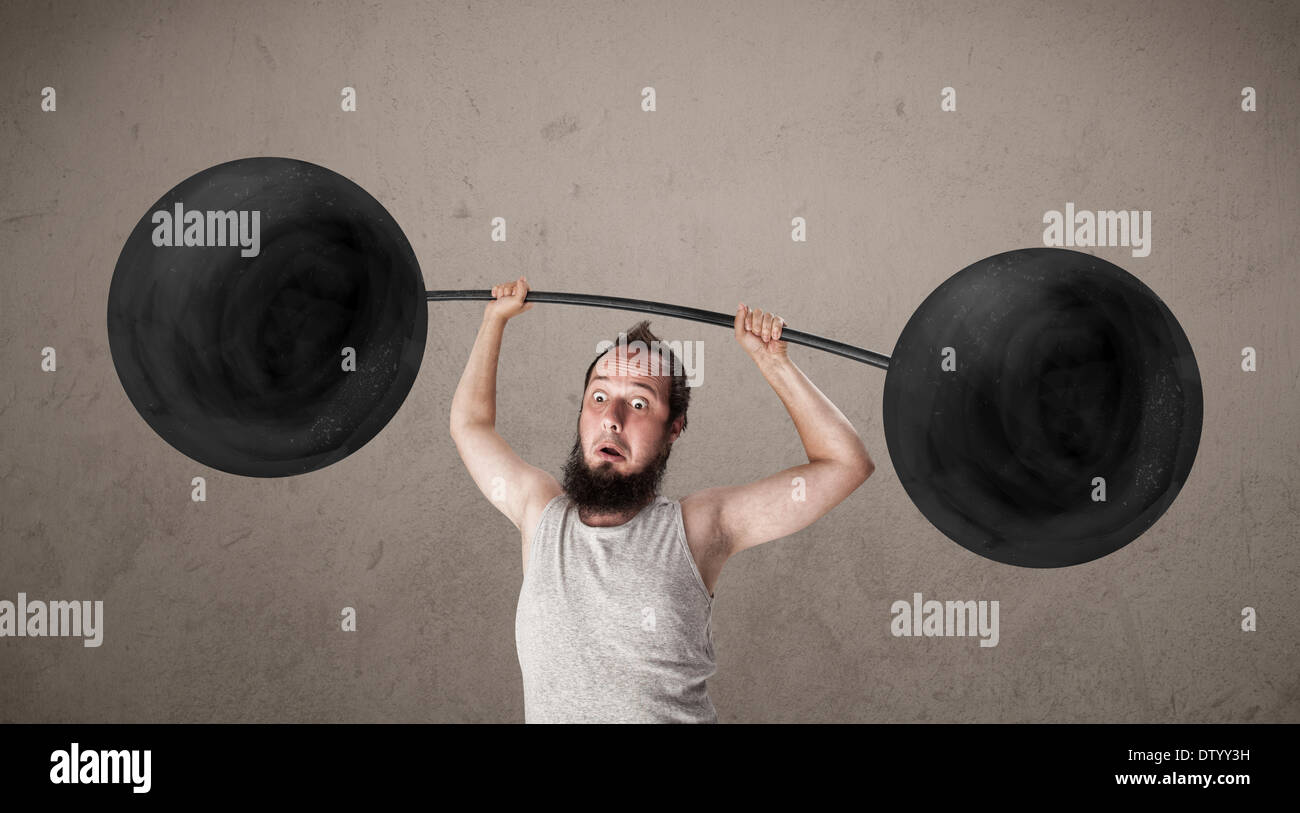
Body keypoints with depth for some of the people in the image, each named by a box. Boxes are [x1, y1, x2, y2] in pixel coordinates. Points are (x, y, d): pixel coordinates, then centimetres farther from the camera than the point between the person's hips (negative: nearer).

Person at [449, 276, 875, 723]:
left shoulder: (696, 528, 0)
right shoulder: (541, 513, 8)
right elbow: (471, 424, 23)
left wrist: (771, 360, 1)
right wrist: (495, 317, 24)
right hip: (546, 712, 3)